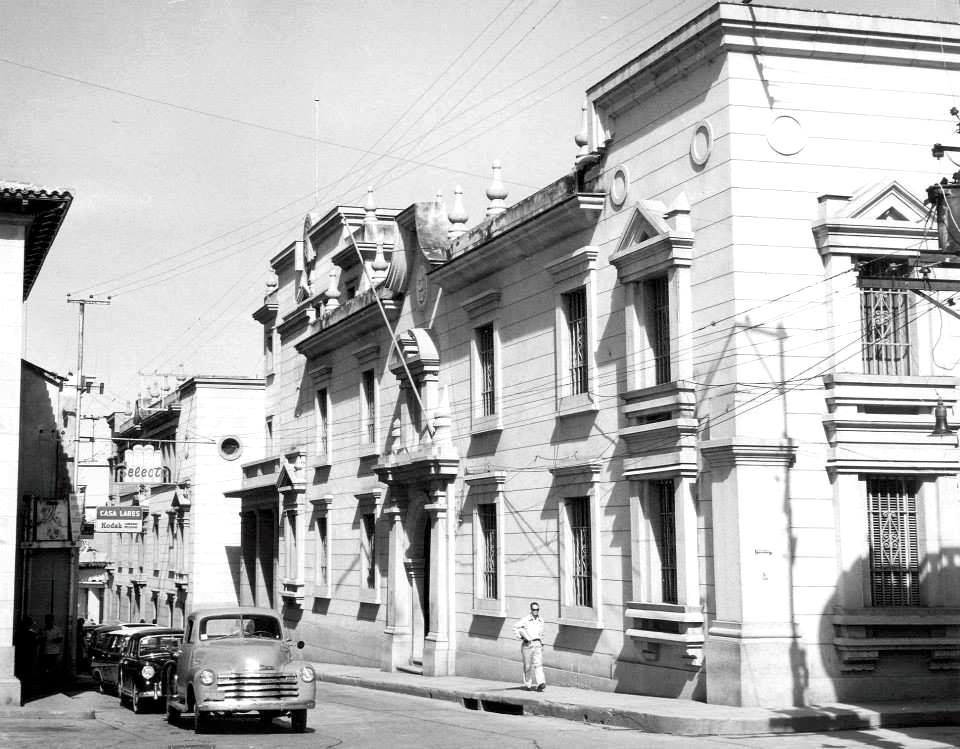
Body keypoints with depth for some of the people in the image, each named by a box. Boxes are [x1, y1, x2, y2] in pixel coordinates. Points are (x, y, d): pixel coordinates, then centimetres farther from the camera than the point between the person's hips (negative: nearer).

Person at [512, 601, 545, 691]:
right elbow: (515, 629, -2)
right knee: (527, 665, 6)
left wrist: (542, 643, 20)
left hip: (538, 644, 3)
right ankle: (527, 684, 24)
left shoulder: (541, 621, 10)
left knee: (538, 663, -13)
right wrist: (522, 636, -13)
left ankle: (540, 684, -23)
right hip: (527, 644, -3)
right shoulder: (525, 620, -6)